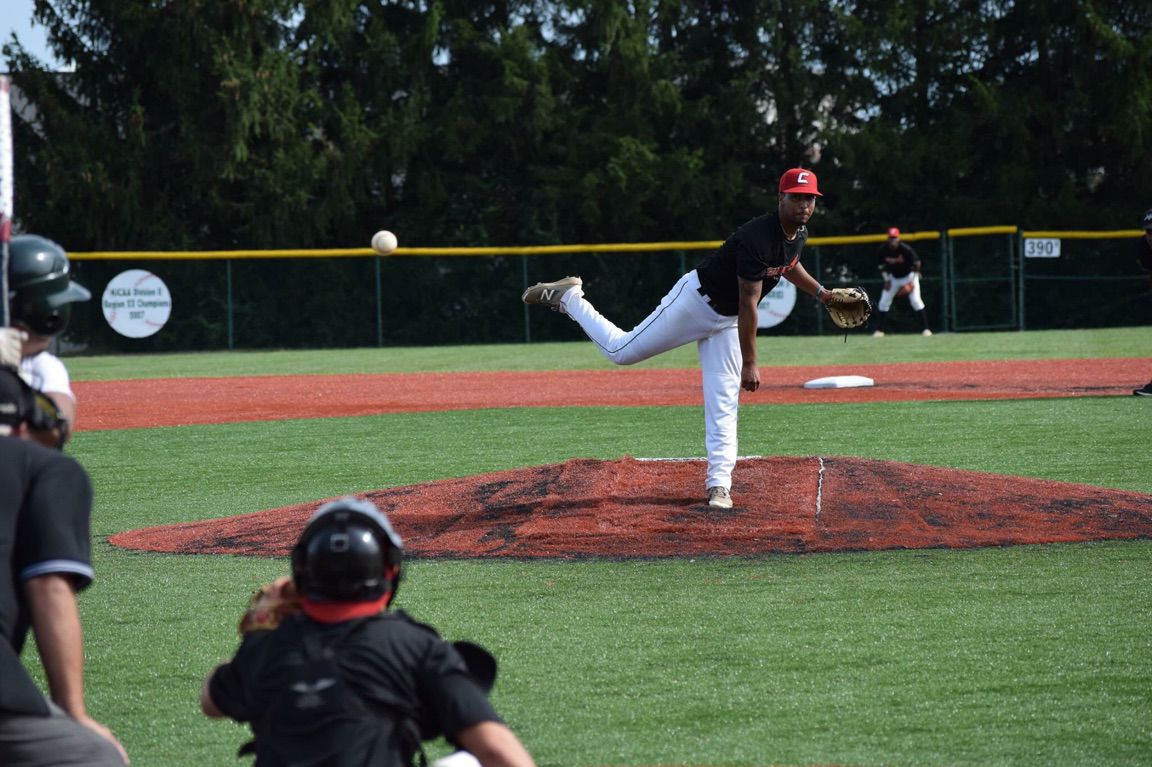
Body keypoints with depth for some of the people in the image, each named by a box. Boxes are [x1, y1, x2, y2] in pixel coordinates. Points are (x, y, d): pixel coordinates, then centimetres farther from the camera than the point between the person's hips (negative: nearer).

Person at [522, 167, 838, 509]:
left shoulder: (798, 232, -4)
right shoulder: (757, 238, -32)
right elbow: (748, 305, -30)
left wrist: (821, 293, 18)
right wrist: (749, 363, -28)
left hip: (725, 321, 7)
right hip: (696, 301, -7)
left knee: (724, 404, -1)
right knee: (620, 351, 1)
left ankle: (718, 485, 0)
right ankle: (568, 297, 22)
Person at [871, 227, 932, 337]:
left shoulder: (905, 249, -26)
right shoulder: (883, 250, -15)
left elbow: (916, 263, -16)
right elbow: (882, 265, 3)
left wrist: (912, 280, -17)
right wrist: (886, 280, -3)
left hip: (908, 276, -4)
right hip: (893, 278, 4)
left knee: (916, 300, -16)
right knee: (883, 302, 0)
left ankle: (926, 328, -11)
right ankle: (879, 330, 10)